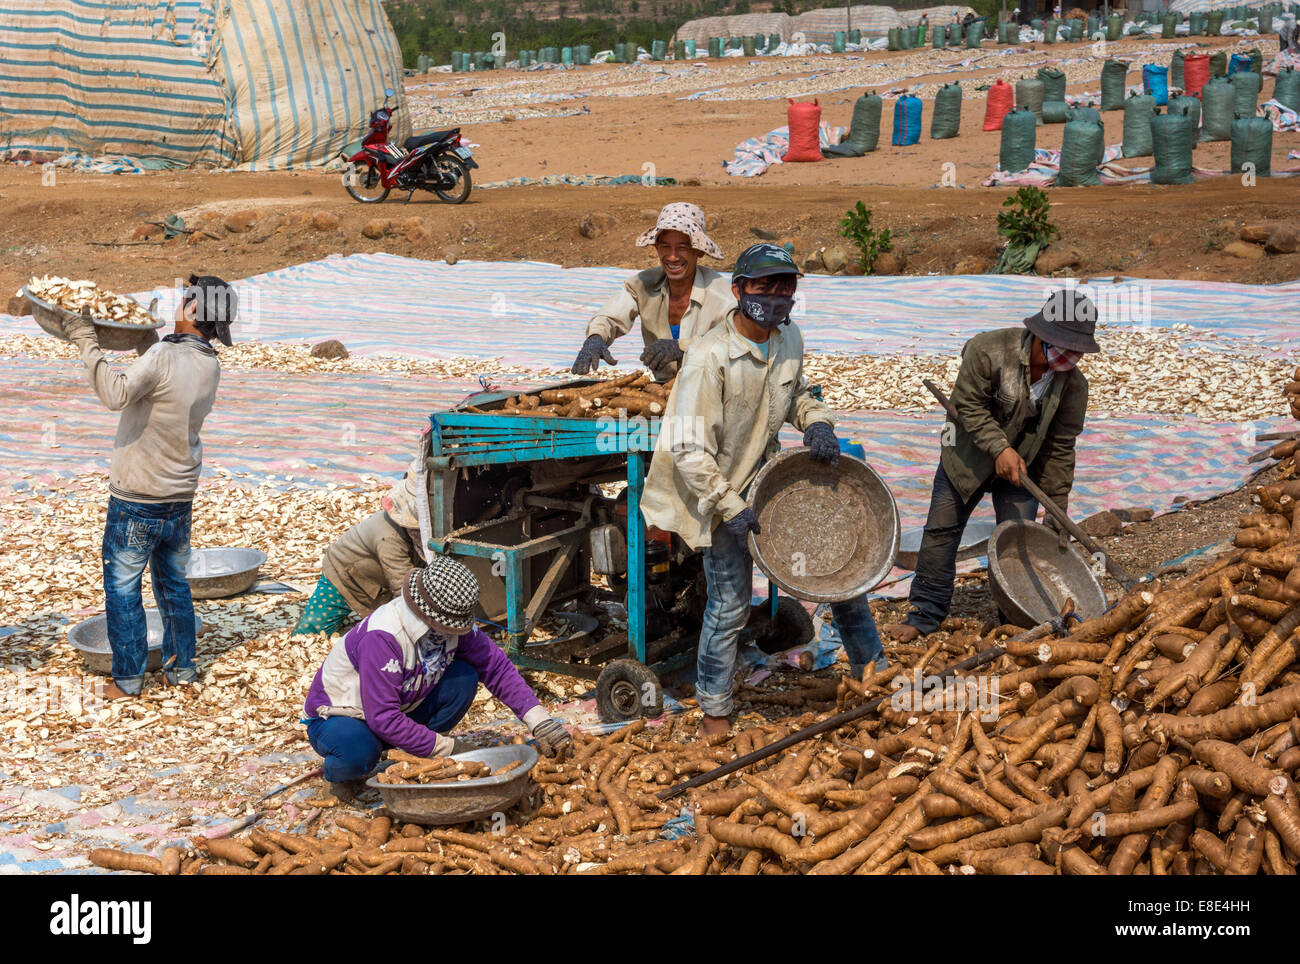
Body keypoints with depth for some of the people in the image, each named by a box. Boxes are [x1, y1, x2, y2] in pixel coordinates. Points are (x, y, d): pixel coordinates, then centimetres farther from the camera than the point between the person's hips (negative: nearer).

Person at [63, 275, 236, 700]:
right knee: (173, 582, 20)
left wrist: (86, 343, -23)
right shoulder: (210, 366, 1)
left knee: (122, 586, 6)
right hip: (180, 495, 7)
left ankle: (128, 679, 11)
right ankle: (182, 667, 27)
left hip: (136, 498, -6)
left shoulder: (164, 357, -22)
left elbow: (116, 393, -31)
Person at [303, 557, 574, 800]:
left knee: (464, 678, -15)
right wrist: (445, 748, -30)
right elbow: (383, 718, -36)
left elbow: (497, 668, -6)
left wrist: (538, 720, -16)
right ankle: (341, 774, -4)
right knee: (357, 750, -42)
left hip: (401, 711, 6)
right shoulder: (382, 637, -35)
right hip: (337, 717, -6)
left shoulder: (450, 621, -14)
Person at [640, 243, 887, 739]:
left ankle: (871, 664, 29)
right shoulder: (710, 358, -26)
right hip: (720, 492, -7)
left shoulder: (789, 339, -3)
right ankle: (715, 709, 20)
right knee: (729, 605, -1)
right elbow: (689, 448, -25)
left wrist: (815, 422, -4)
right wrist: (730, 507, -26)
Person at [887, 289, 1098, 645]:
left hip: (1023, 464, 1)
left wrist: (1057, 512, -10)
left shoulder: (1074, 385, -15)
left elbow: (1061, 447, -9)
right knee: (942, 530, 4)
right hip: (969, 455, -1)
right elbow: (969, 405, -19)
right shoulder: (988, 350, -26)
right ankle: (926, 612, 16)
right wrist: (999, 448, -31)